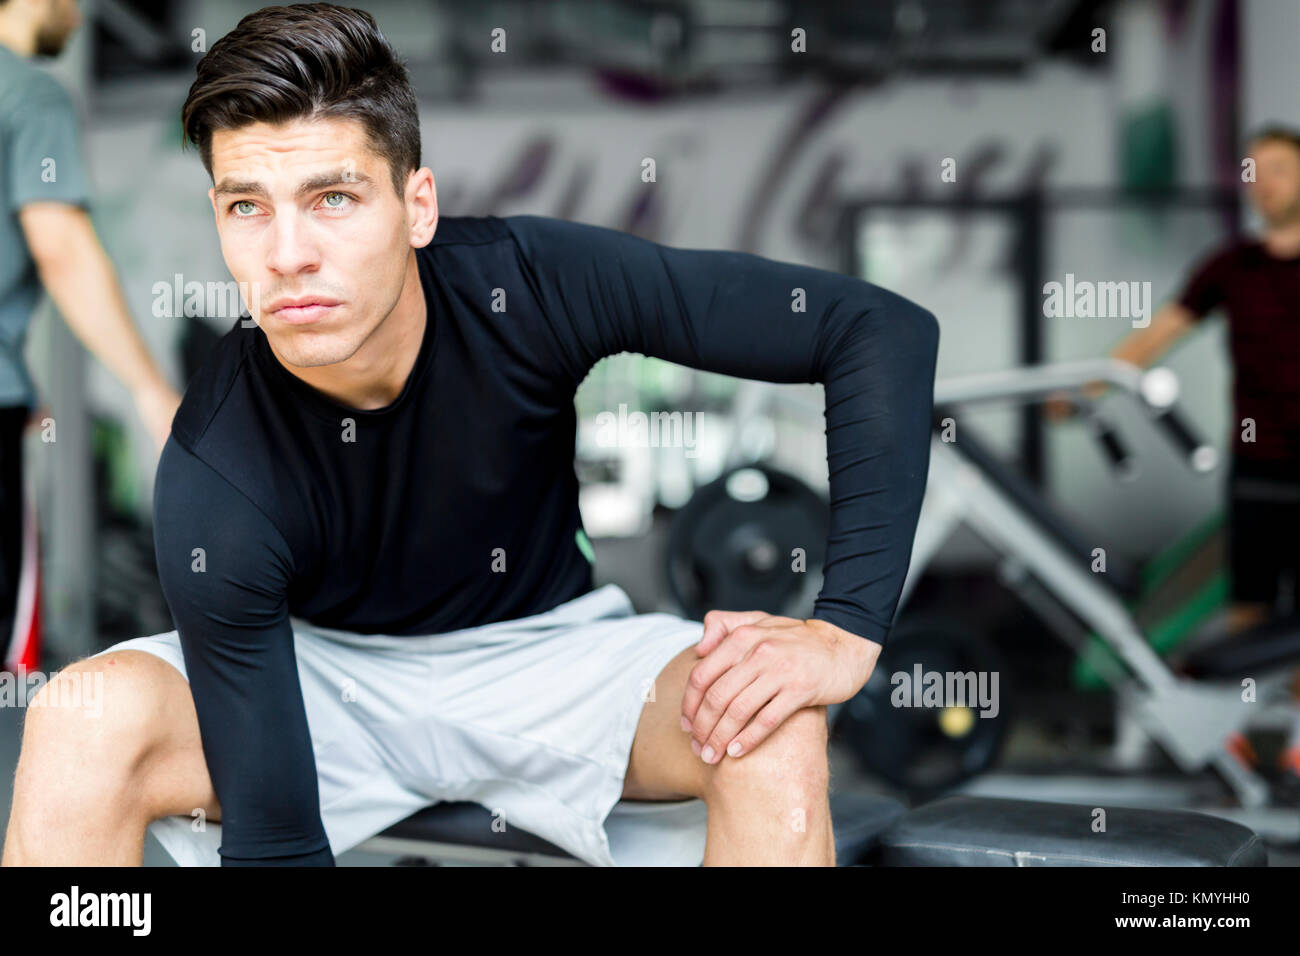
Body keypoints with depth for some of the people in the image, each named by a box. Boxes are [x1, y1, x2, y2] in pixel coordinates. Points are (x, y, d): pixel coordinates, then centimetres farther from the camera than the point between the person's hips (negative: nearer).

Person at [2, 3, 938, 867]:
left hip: (544, 651, 1)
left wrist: (846, 633, -31)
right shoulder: (214, 481, -26)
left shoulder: (531, 282, -26)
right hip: (317, 669, -1)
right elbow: (272, 831, -23)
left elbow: (882, 329, -24)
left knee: (778, 731, -29)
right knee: (82, 727, -29)